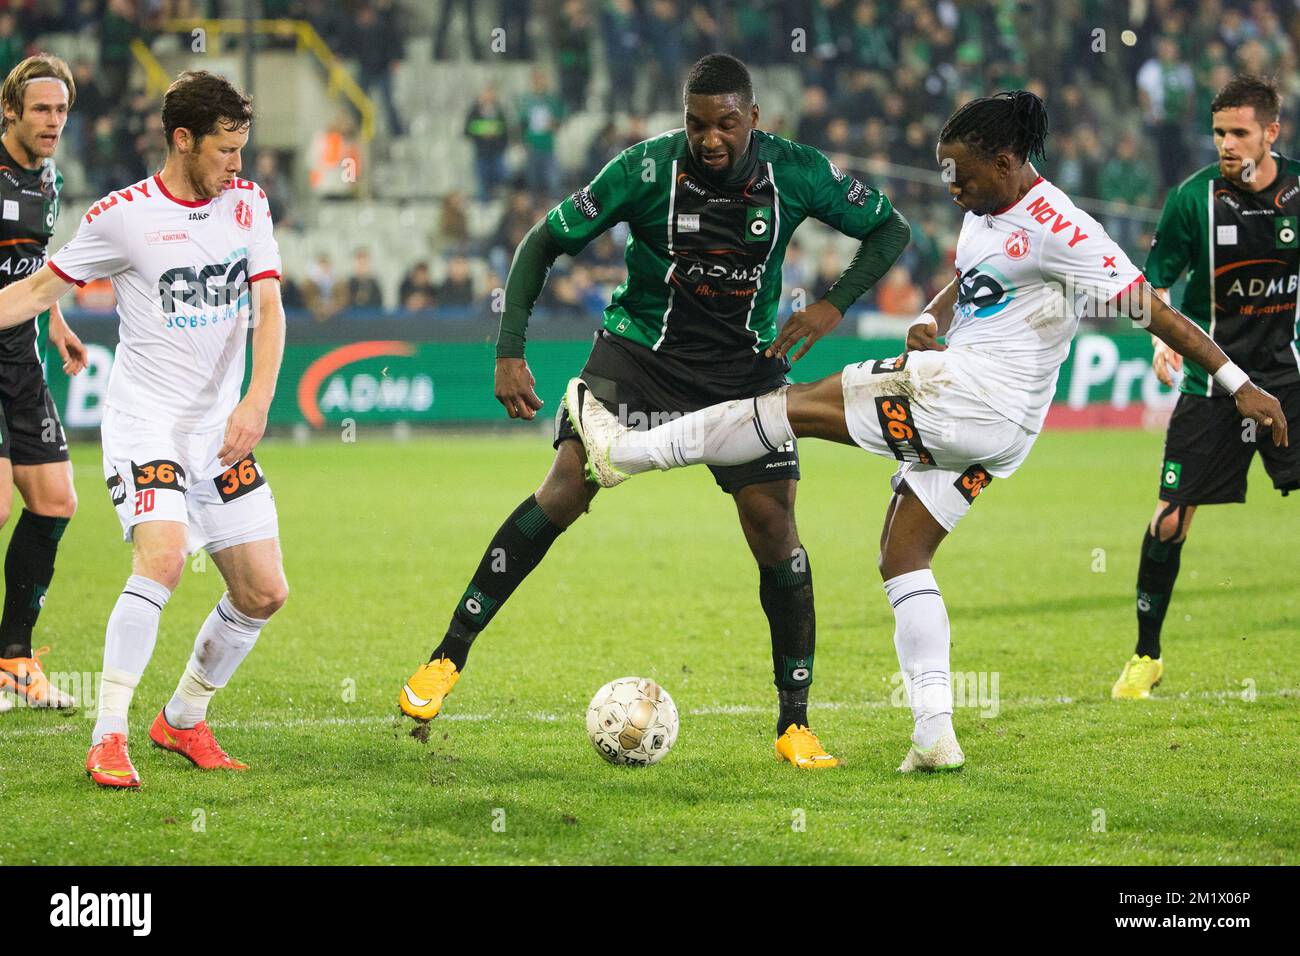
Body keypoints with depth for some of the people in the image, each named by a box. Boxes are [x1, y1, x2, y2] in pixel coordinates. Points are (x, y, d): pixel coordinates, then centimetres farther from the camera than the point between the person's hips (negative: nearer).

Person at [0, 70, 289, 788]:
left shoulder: (247, 203, 5)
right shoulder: (122, 216, -9)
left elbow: (267, 308, -1)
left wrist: (256, 402, -15)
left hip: (222, 431, 6)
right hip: (146, 423, -6)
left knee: (264, 592, 4)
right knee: (162, 557, -27)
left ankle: (182, 720, 25)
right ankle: (107, 739, -22)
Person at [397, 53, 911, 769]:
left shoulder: (797, 173, -11)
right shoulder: (646, 169, -16)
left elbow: (890, 229, 3)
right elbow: (546, 241, -8)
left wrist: (834, 304, -12)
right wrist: (510, 352, -17)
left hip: (745, 365, 1)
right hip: (639, 352, -1)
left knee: (773, 528, -9)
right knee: (564, 489, -19)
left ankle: (794, 723, 4)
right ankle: (449, 655, -9)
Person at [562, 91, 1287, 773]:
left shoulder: (1059, 230, -15)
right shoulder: (987, 212, 13)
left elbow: (1152, 309, -16)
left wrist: (1240, 385, -18)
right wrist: (929, 321, 5)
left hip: (971, 395, -10)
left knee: (798, 405, -7)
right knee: (903, 555, 11)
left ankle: (625, 449, -1)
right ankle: (935, 733, 4)